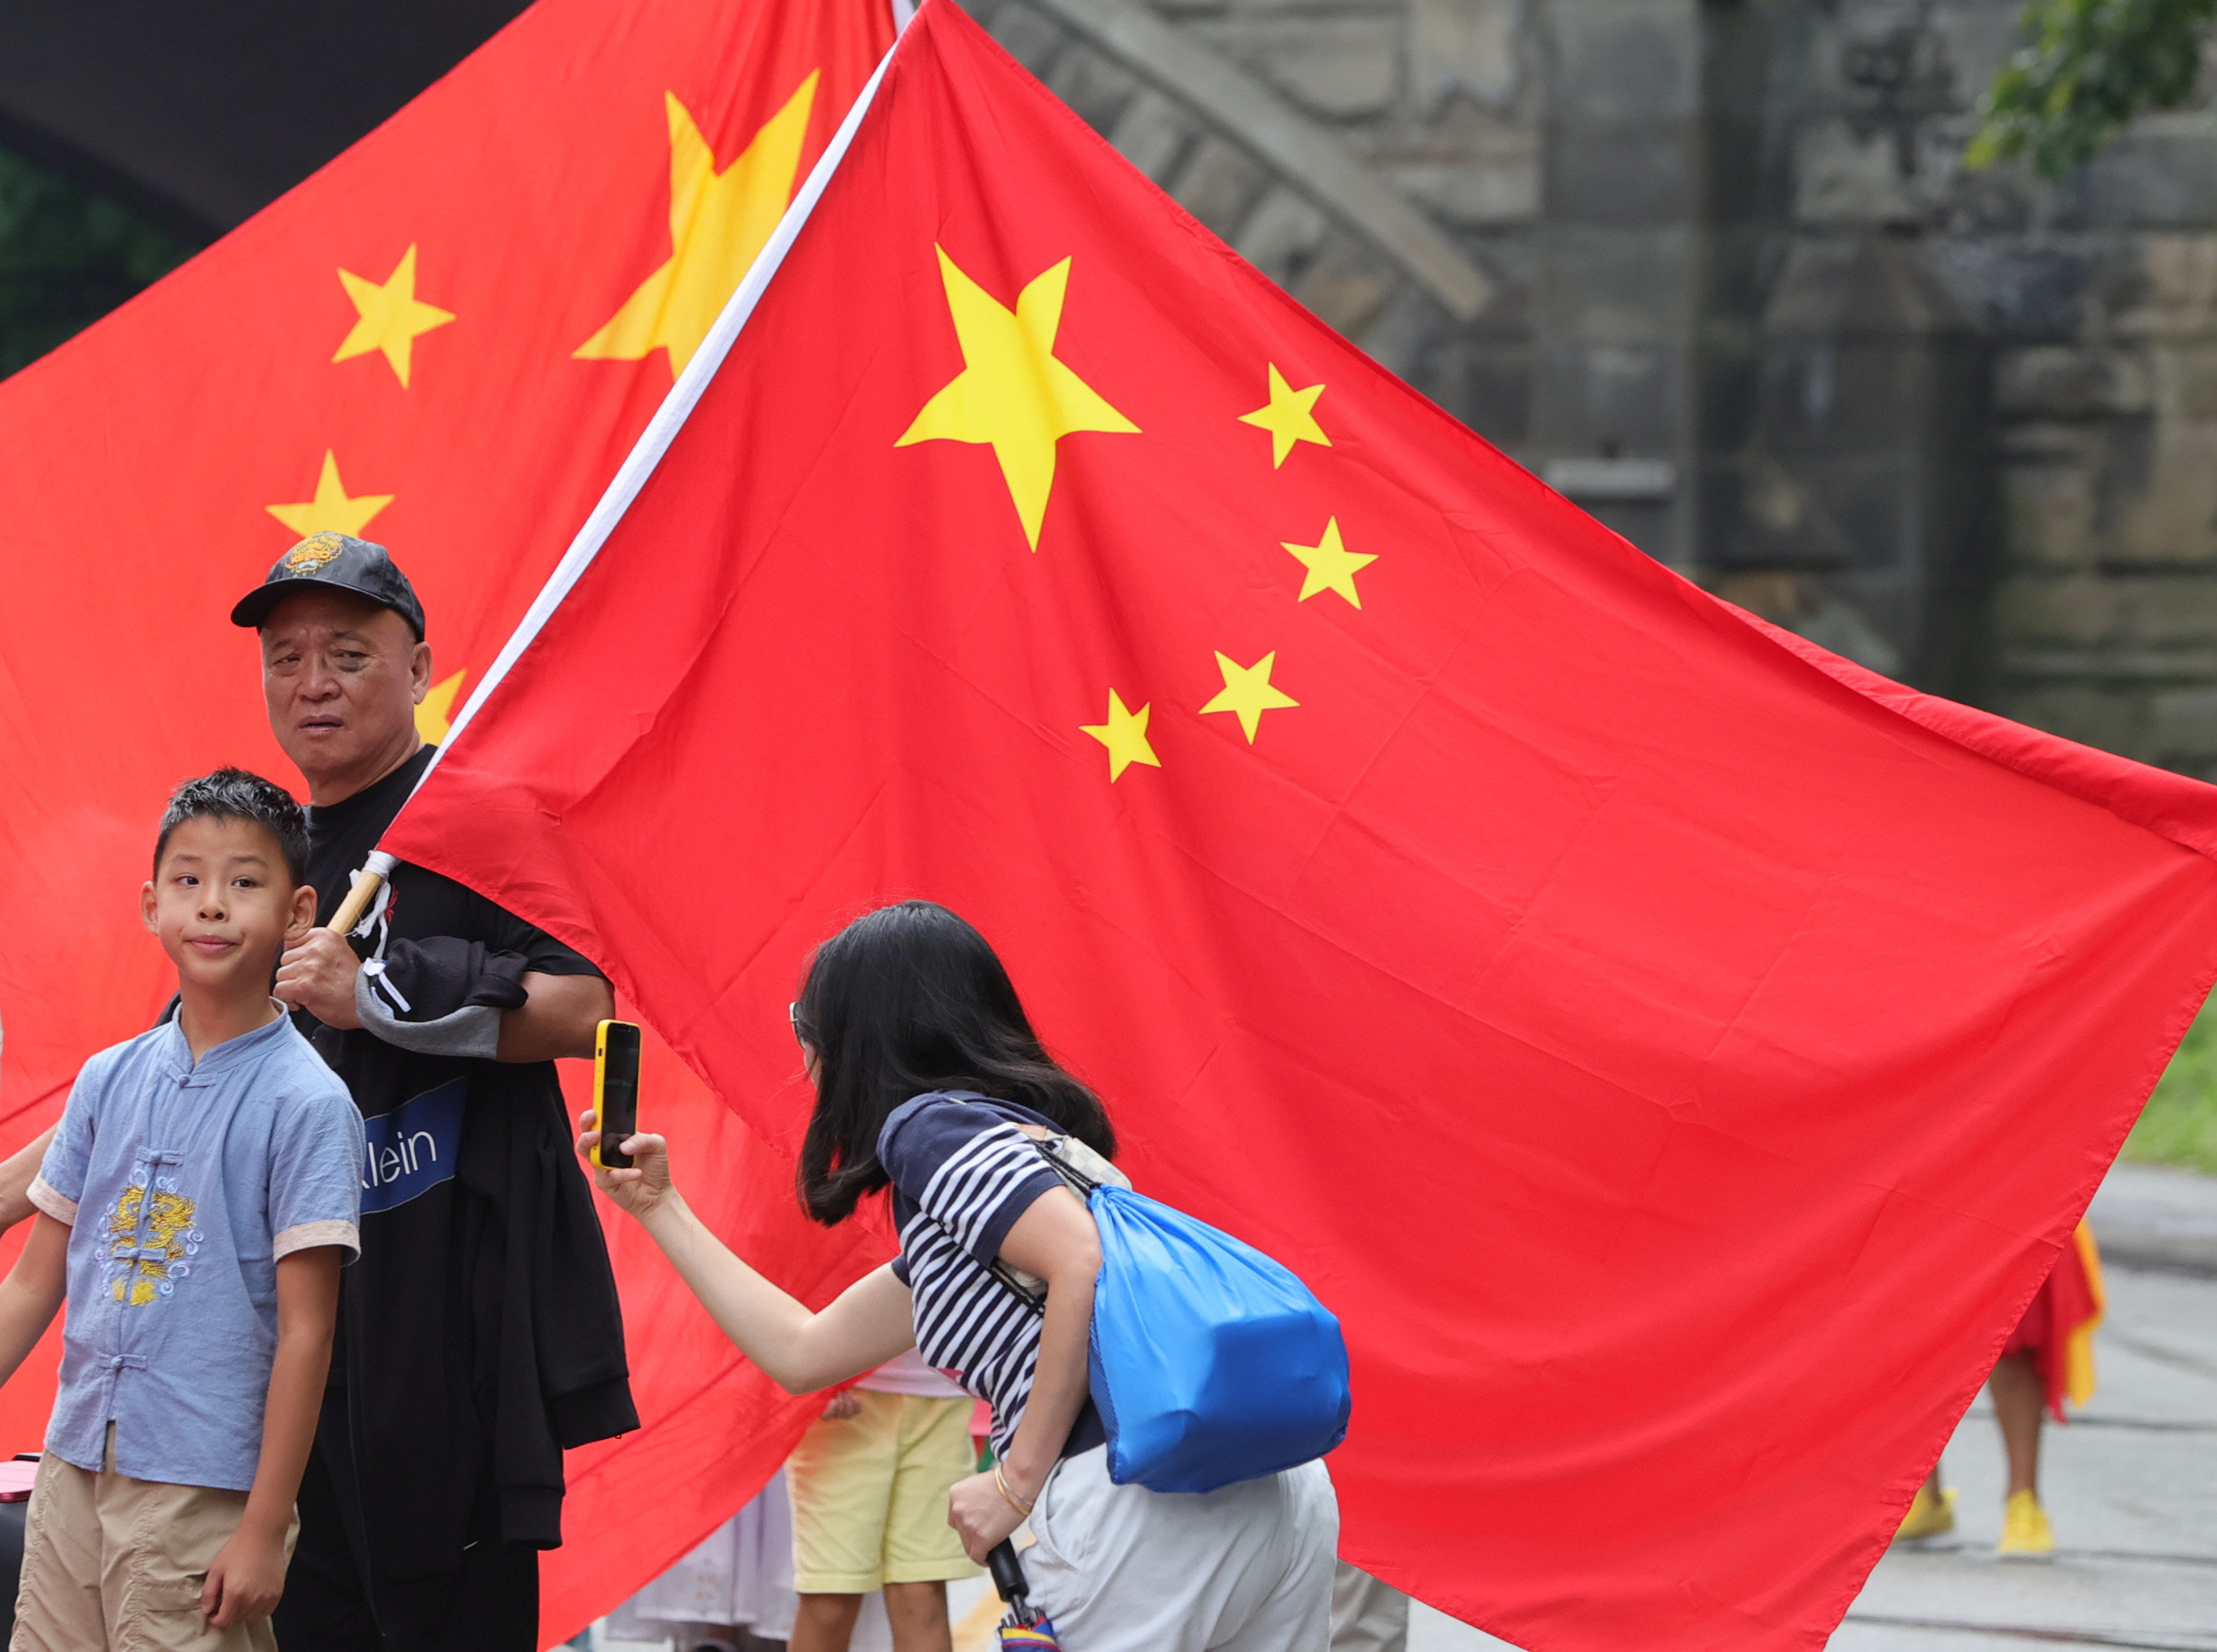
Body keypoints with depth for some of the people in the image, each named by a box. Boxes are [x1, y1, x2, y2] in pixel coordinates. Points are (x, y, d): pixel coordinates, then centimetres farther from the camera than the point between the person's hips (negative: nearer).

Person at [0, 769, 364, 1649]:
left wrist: (266, 1529, -13)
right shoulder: (110, 1080, 8)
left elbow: (305, 1329, -10)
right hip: (72, 1473, 5)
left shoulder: (305, 1102, -8)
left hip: (203, 1496, -5)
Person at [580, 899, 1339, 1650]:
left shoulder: (928, 1124, 1)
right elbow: (803, 1353, 36)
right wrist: (658, 1207, 42)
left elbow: (1091, 1262, -17)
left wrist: (1020, 1478, -11)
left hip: (1142, 1500, -9)